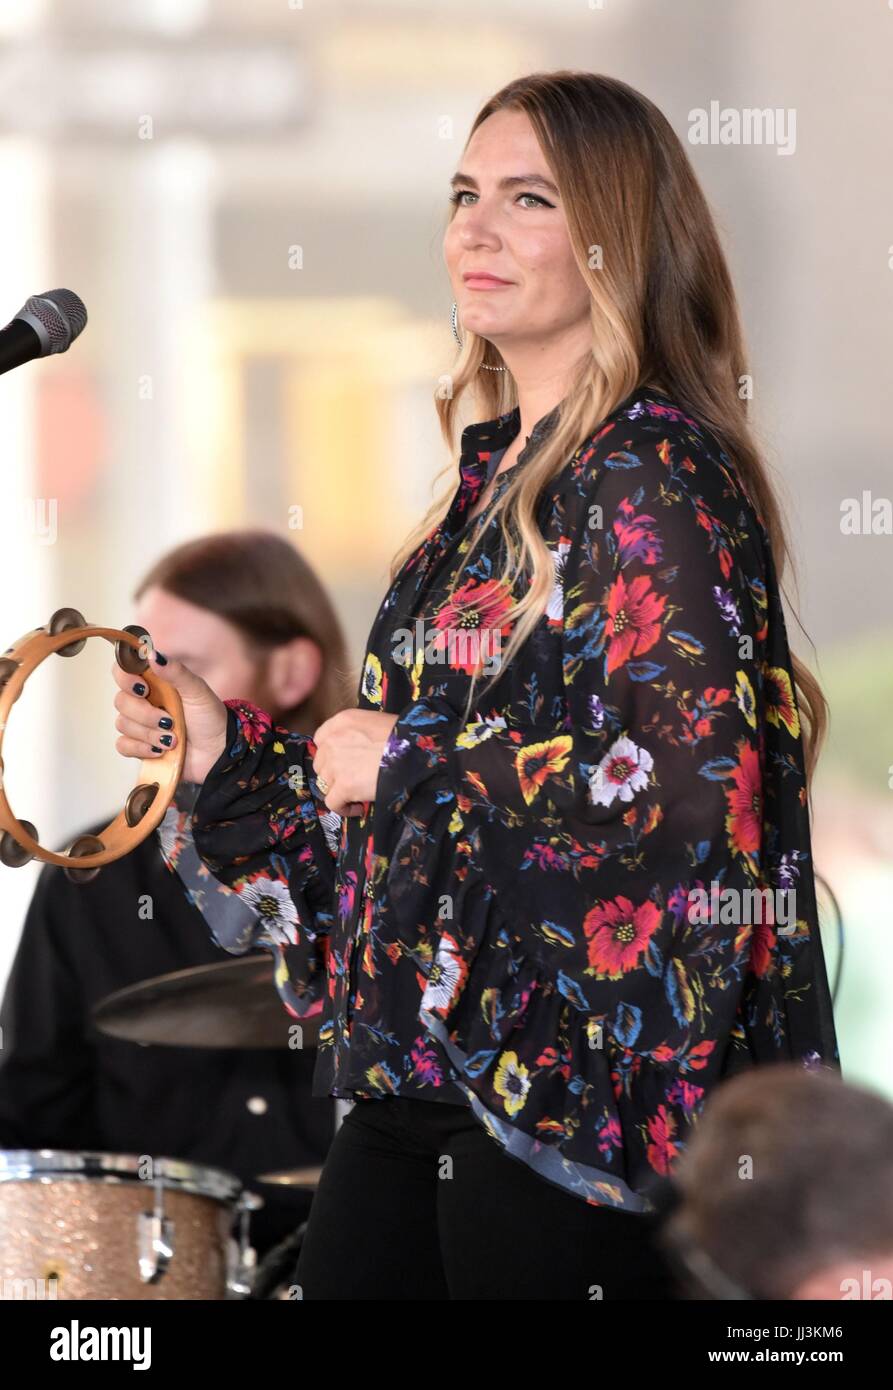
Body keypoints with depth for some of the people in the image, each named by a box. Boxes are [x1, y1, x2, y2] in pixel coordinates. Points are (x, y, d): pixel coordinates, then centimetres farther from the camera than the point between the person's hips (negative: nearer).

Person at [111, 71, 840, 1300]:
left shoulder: (655, 481, -11)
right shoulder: (495, 477, 15)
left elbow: (689, 783, -22)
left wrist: (407, 763, -13)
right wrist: (228, 751, 8)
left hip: (571, 1079, -8)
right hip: (429, 1058, 8)